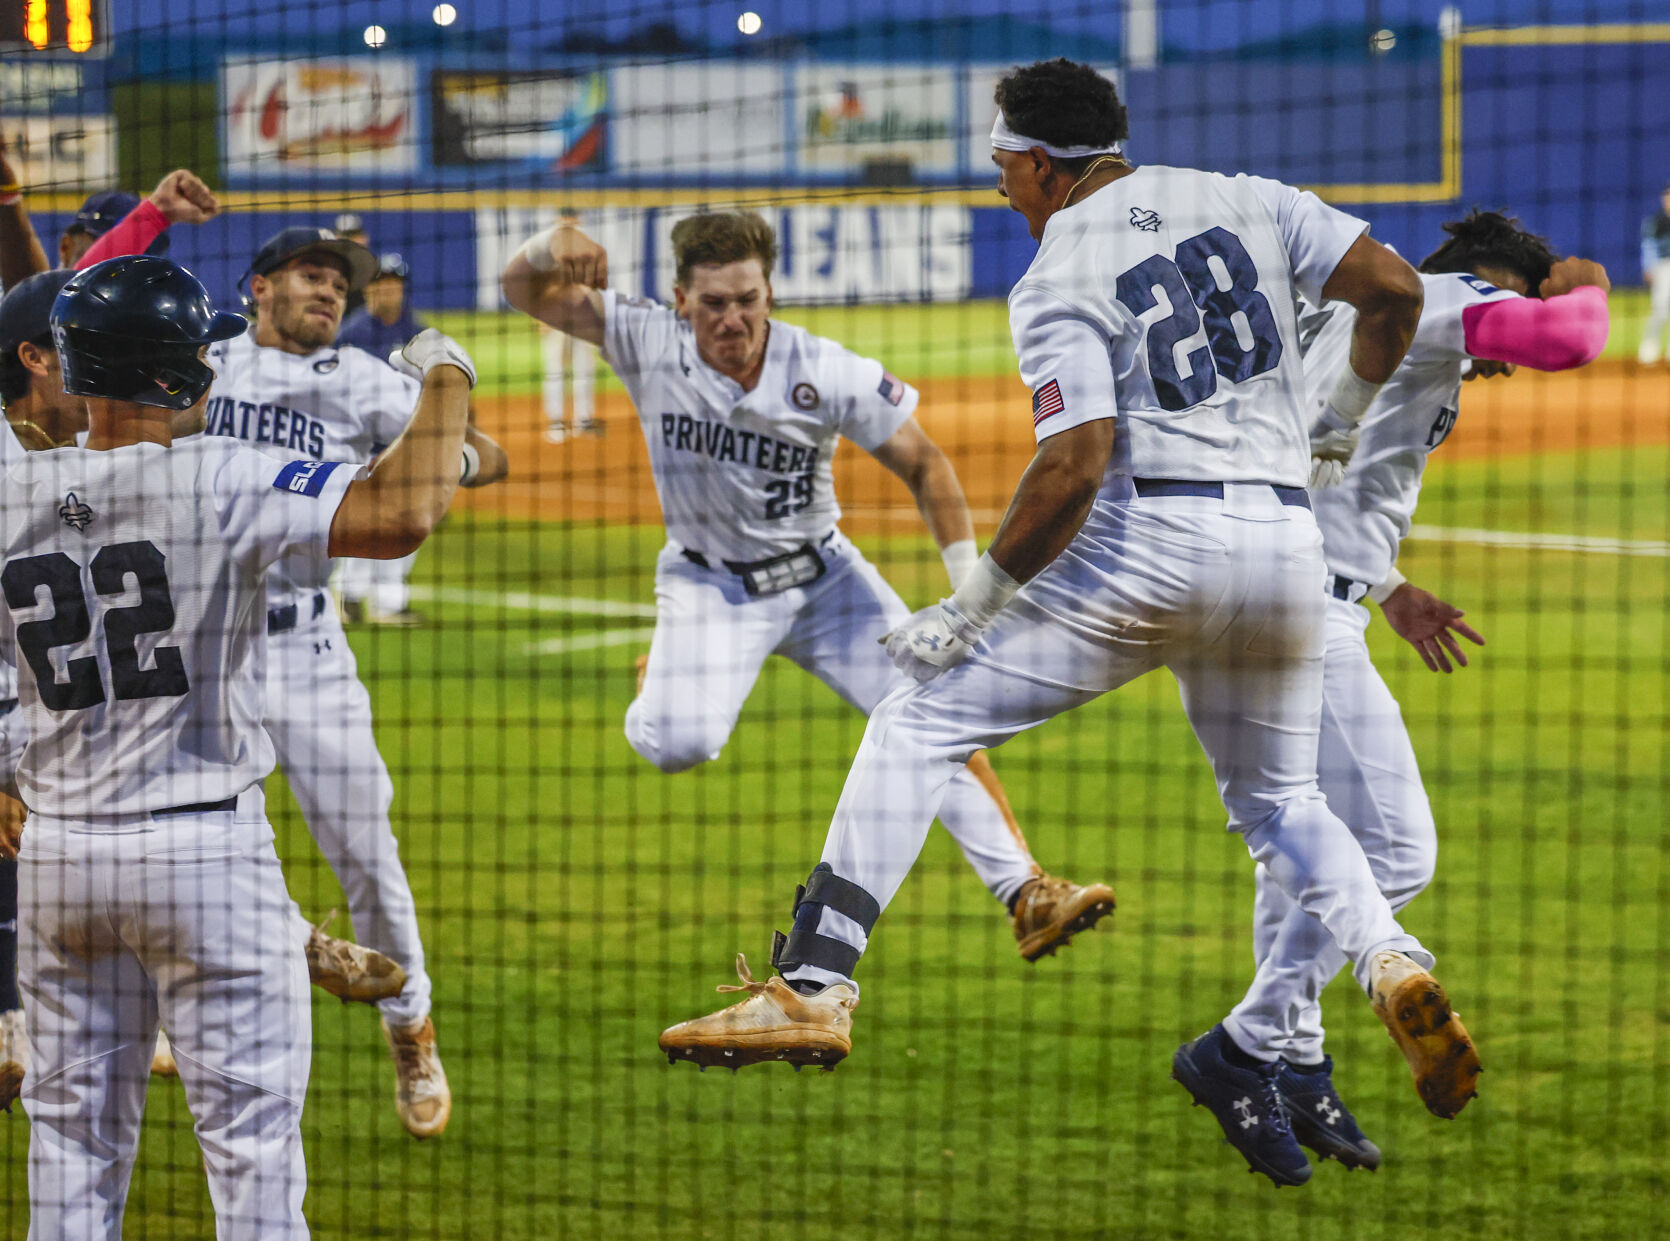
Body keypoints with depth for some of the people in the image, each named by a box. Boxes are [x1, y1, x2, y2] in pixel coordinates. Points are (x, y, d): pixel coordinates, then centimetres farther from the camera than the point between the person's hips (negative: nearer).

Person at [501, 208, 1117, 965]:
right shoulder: (651, 346, -17)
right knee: (679, 744, -23)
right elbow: (526, 291, -19)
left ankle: (1025, 894, -11)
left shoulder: (828, 375, -19)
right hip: (709, 584, -1)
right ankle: (664, 680, 15)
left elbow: (922, 464, -10)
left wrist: (969, 584, -17)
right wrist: (554, 246, -43)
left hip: (822, 576, 1)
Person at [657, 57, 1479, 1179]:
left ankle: (816, 987, -6)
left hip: (1150, 540, -5)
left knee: (923, 719, 3)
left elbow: (1078, 466, -15)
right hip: (1287, 541, 5)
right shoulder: (1248, 200, 12)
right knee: (1280, 802, 23)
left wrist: (974, 605, -9)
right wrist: (1346, 412, 22)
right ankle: (1390, 959, -7)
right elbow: (1395, 289, 5)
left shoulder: (1058, 279, -4)